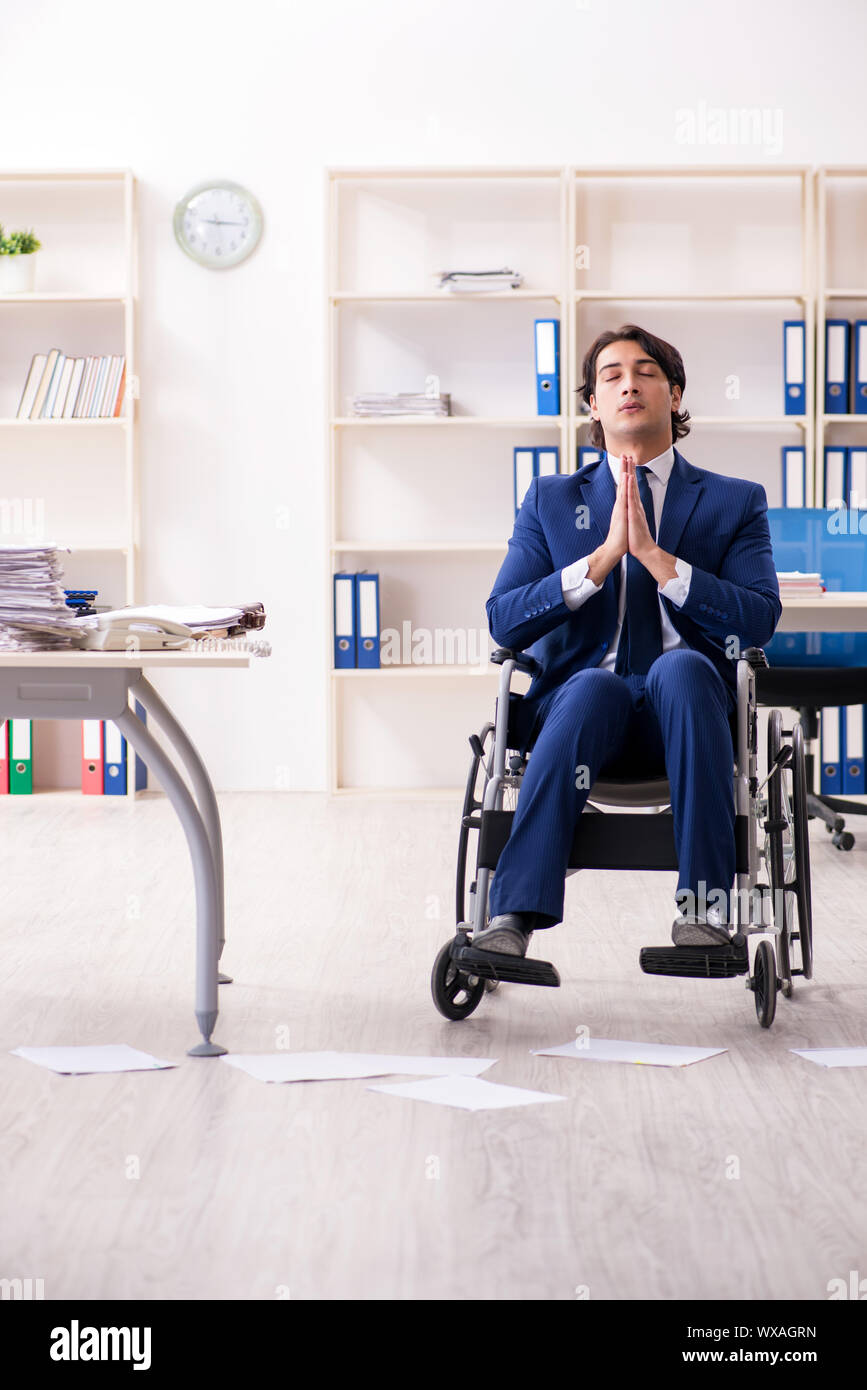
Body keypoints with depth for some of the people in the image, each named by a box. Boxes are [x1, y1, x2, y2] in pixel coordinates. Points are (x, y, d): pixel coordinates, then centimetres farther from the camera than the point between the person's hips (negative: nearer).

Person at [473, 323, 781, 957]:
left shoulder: (736, 502, 14)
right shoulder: (551, 500, 17)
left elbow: (760, 620, -3)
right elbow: (503, 622, 3)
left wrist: (653, 555, -12)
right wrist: (603, 556, -9)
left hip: (684, 714, 0)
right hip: (581, 708, 0)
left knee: (683, 666, -35)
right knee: (593, 685, -35)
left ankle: (705, 904, -38)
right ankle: (513, 915, -44)